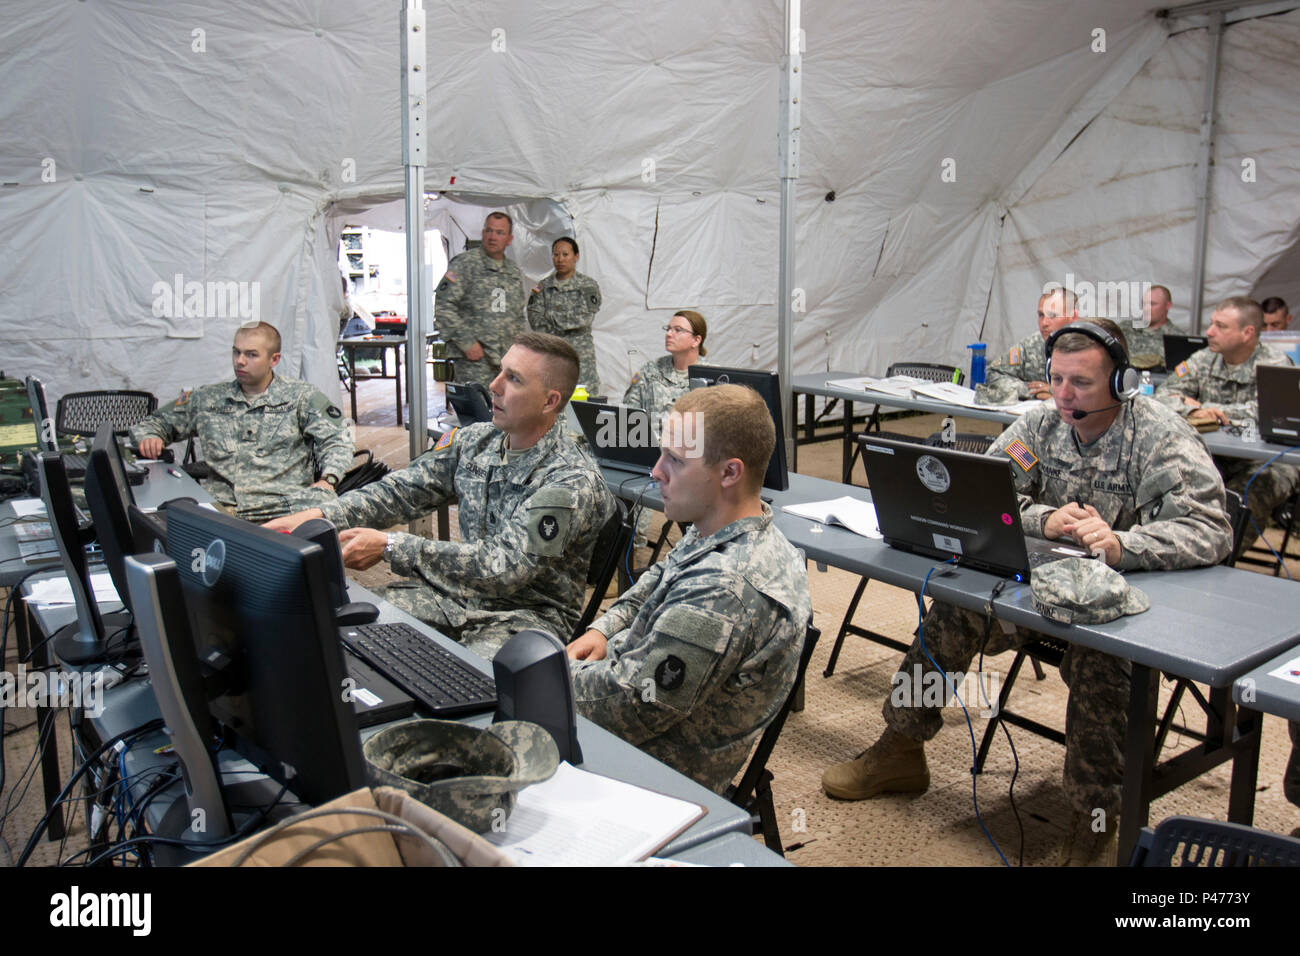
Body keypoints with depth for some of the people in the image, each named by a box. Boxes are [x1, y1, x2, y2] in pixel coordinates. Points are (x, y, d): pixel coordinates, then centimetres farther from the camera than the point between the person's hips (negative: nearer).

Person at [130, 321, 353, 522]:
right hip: (218, 504, 2)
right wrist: (149, 439, 5)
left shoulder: (300, 396, 14)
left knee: (321, 503, -38)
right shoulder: (205, 398, 22)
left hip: (282, 505, -2)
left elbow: (337, 439, 7)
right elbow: (156, 422, 31)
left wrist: (326, 481, -12)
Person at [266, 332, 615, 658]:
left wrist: (389, 547, -27)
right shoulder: (475, 441, 4)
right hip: (455, 592, 6)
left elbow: (505, 566, -26)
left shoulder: (572, 481, -19)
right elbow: (400, 491, 7)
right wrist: (319, 516, -9)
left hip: (529, 612, -6)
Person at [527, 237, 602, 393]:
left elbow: (585, 317, -9)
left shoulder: (588, 285, 3)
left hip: (580, 356, -2)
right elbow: (535, 319, 1)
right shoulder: (543, 286, 12)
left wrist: (550, 316, -5)